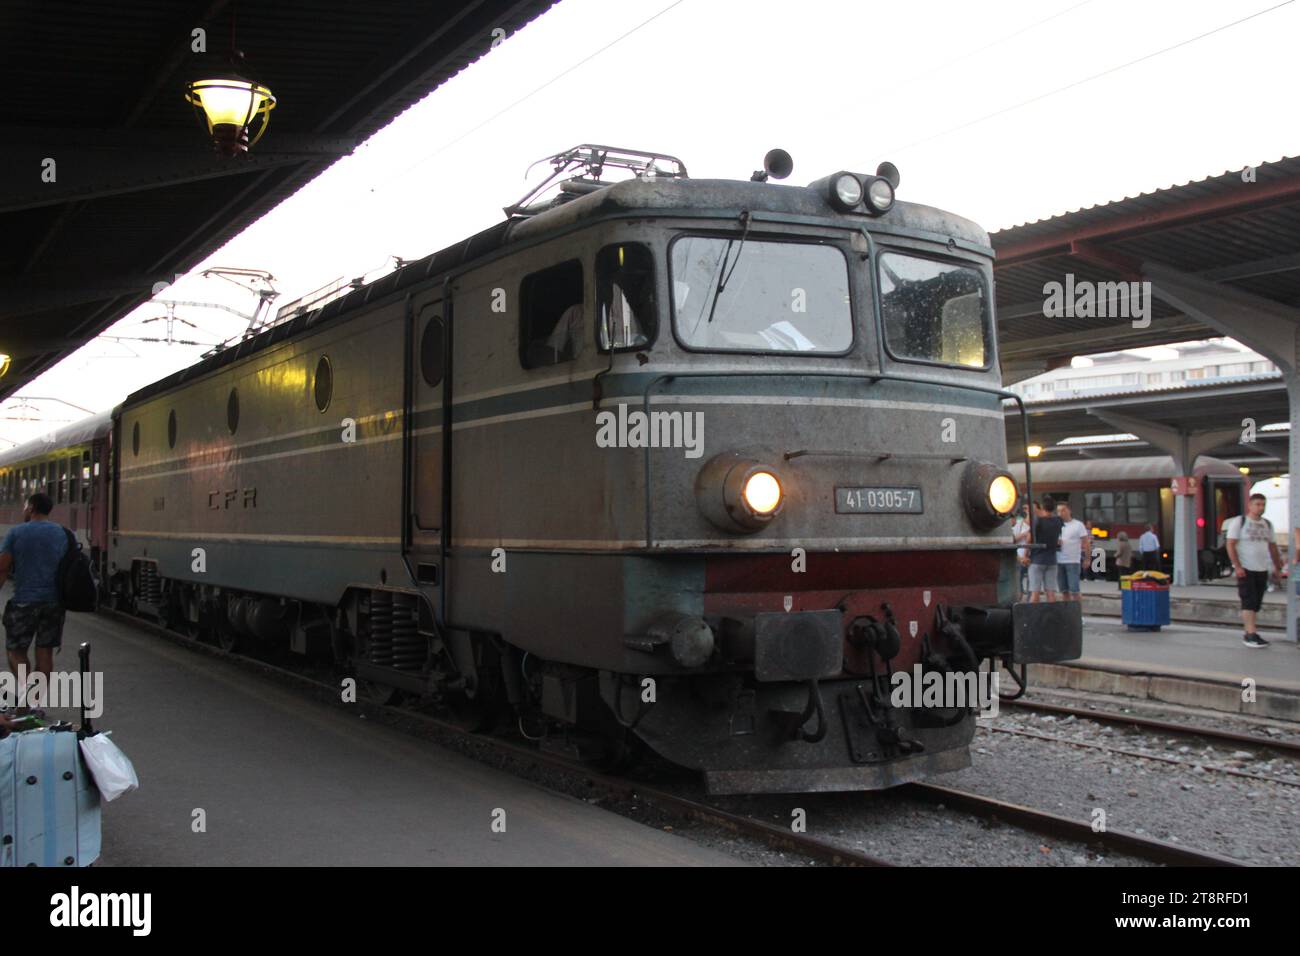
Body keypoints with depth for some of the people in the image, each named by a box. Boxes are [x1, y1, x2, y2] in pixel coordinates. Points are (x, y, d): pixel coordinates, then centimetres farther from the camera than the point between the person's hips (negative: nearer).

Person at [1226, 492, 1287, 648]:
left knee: (1256, 603, 7)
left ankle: (1249, 634, 14)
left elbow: (1273, 547, 19)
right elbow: (1231, 545, -9)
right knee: (1249, 601, -11)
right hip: (1245, 569, -6)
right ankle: (1251, 634, -15)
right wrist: (1237, 566, -17)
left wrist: (1279, 568, 15)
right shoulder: (1239, 522, -4)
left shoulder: (1267, 524, 14)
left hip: (1262, 570, 6)